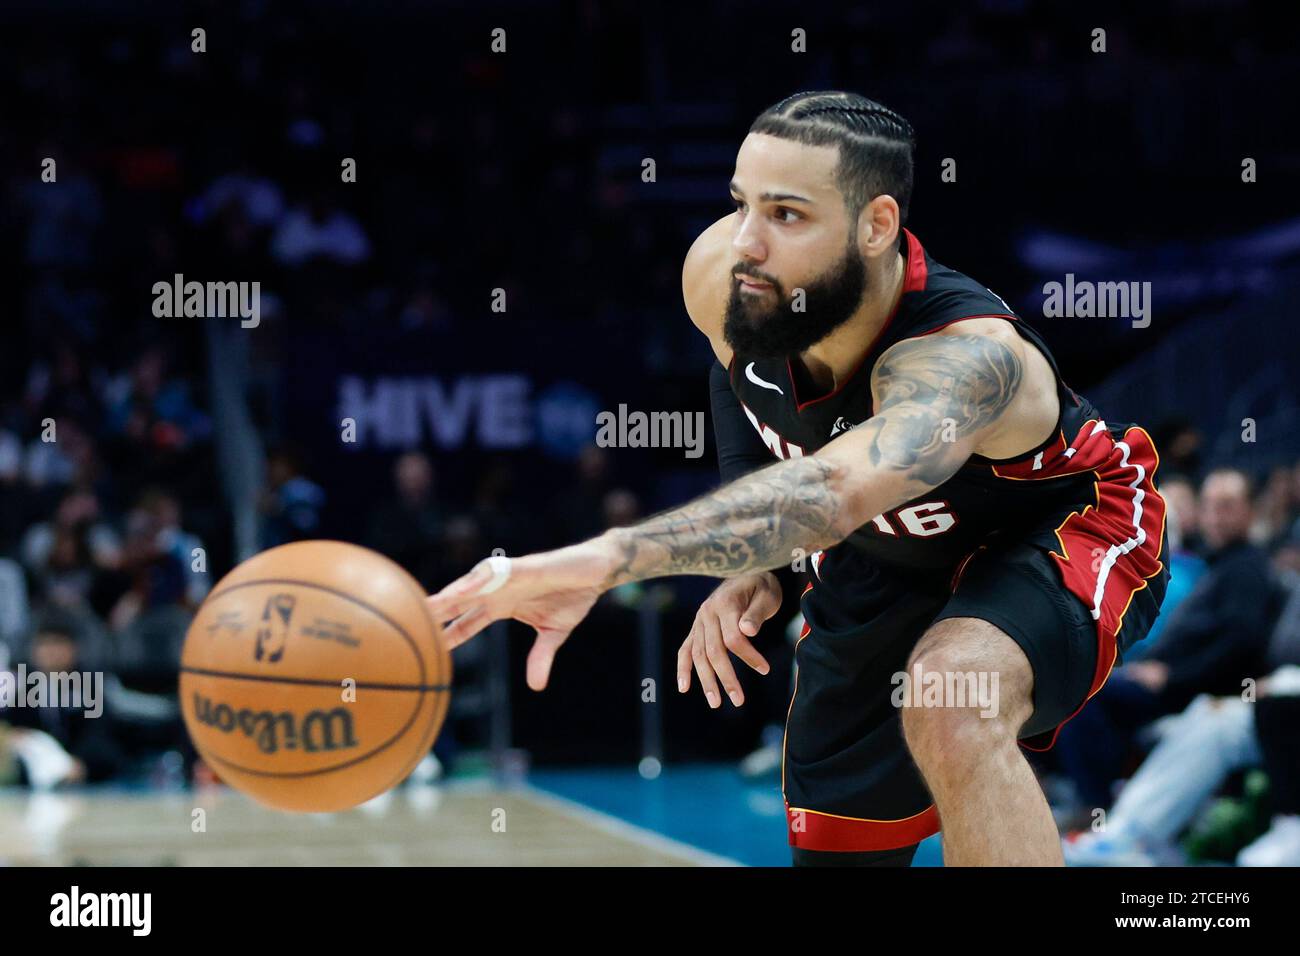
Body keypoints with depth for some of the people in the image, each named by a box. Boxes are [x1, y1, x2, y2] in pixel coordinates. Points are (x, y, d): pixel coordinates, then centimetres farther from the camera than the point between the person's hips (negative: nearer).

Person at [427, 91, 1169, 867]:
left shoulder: (970, 358, -43)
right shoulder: (720, 277, -23)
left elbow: (836, 490, -64)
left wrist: (603, 558, -76)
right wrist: (749, 564, -12)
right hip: (879, 564, 6)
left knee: (949, 701, -39)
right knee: (838, 849, 10)